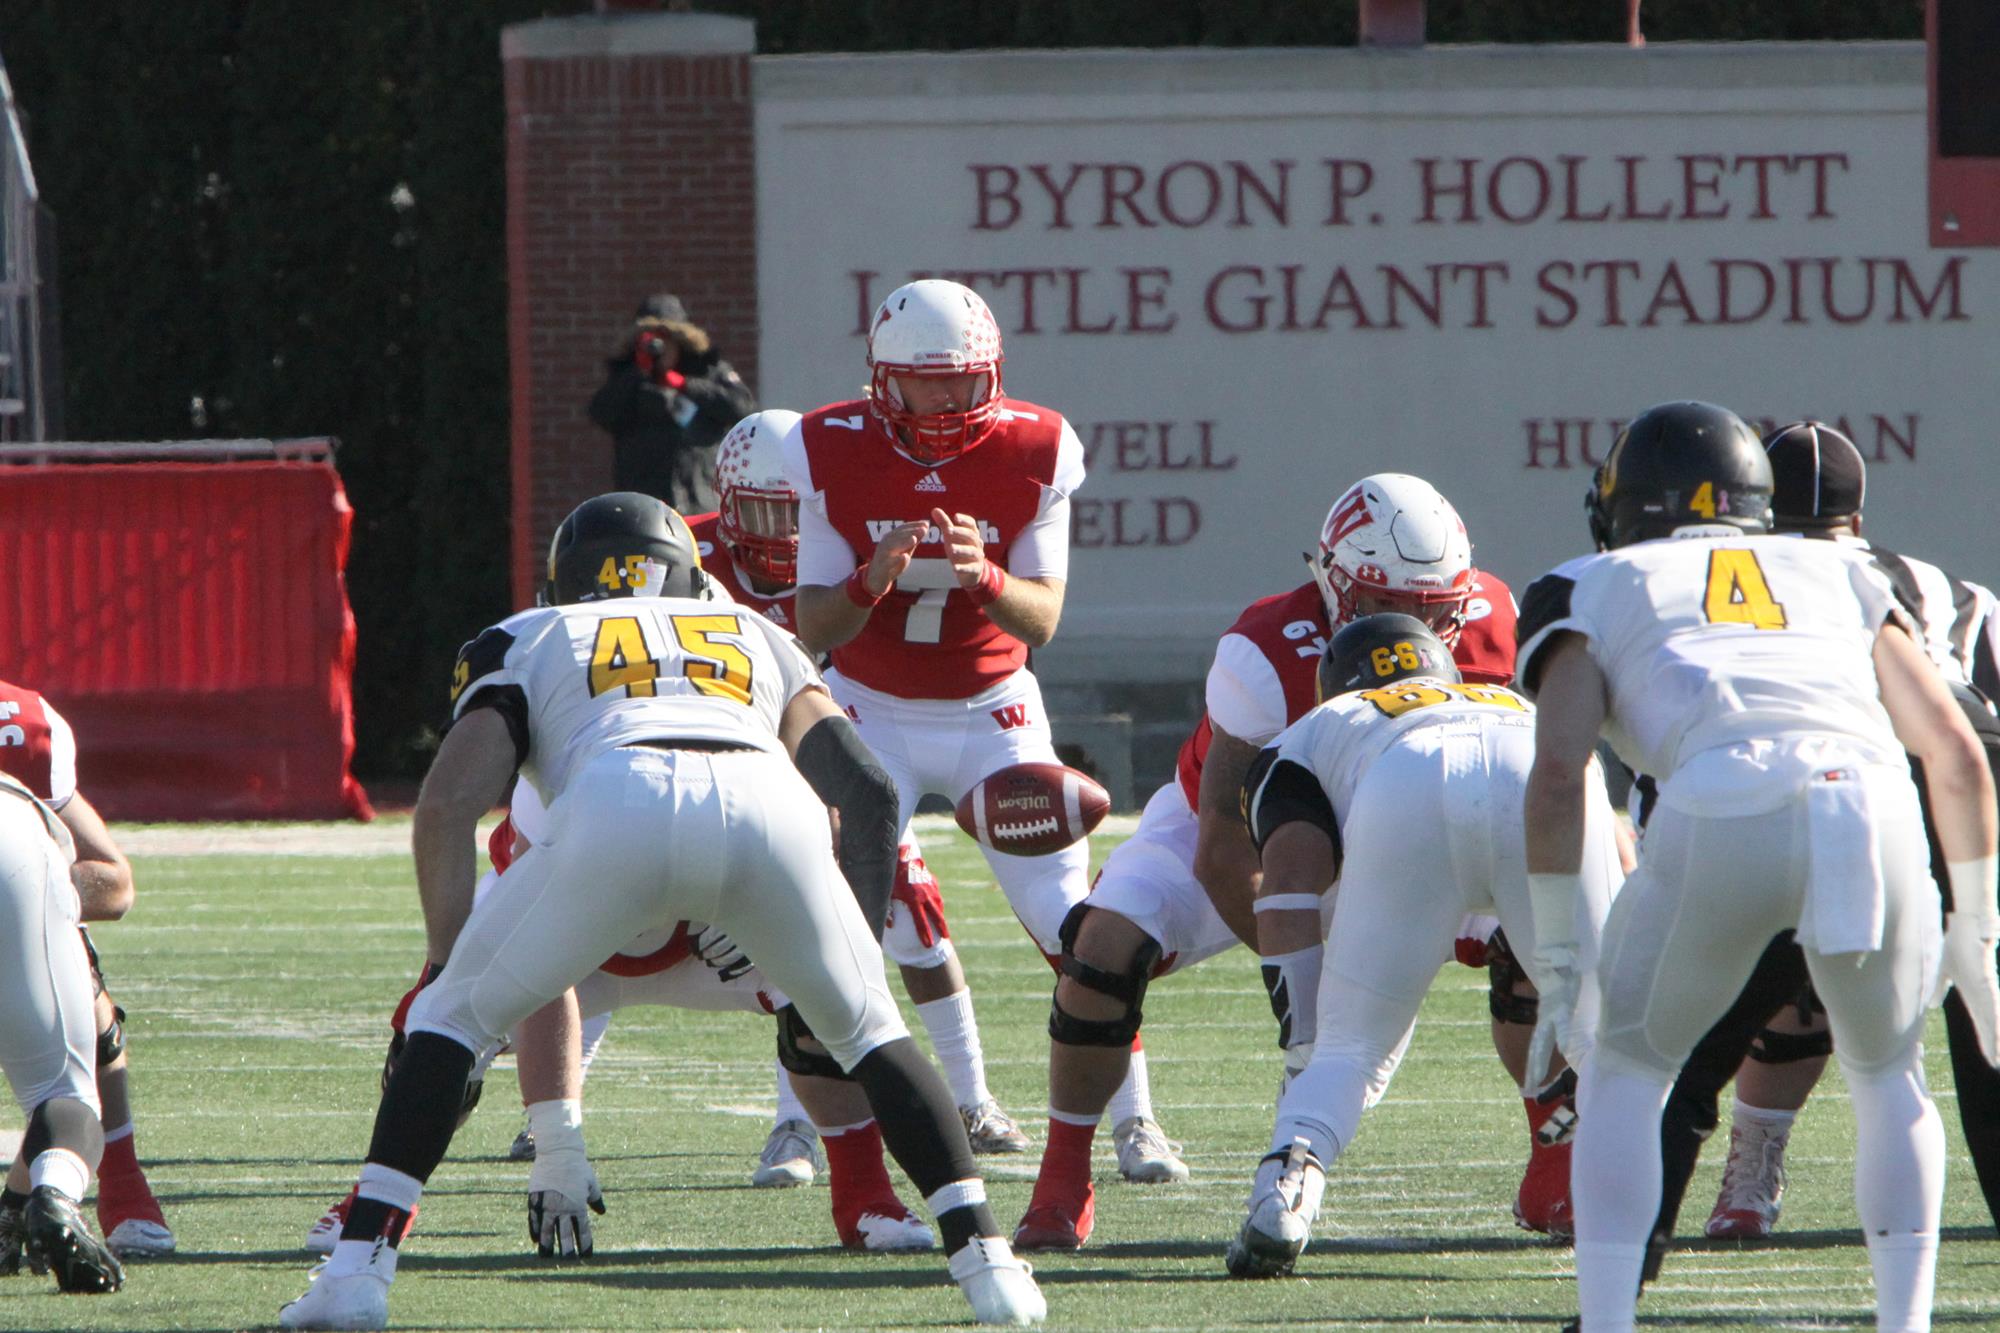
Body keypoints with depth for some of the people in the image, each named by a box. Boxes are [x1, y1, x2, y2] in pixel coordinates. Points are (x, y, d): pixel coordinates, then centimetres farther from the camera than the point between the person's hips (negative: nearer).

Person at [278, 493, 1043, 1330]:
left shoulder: (528, 642, 34)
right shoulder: (759, 639, 41)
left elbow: (448, 805, 17)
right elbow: (868, 791, 28)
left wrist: (449, 967, 23)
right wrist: (853, 963, 35)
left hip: (619, 800, -2)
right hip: (769, 808, 2)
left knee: (454, 1016, 17)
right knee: (868, 1032, 26)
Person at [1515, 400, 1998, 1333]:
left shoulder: (1591, 592, 25)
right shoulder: (1839, 577, 34)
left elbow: (1559, 774, 9)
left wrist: (1558, 963, 11)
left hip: (1717, 815, -2)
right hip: (1871, 808, 2)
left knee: (1625, 1074, 19)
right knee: (1888, 1080, 27)